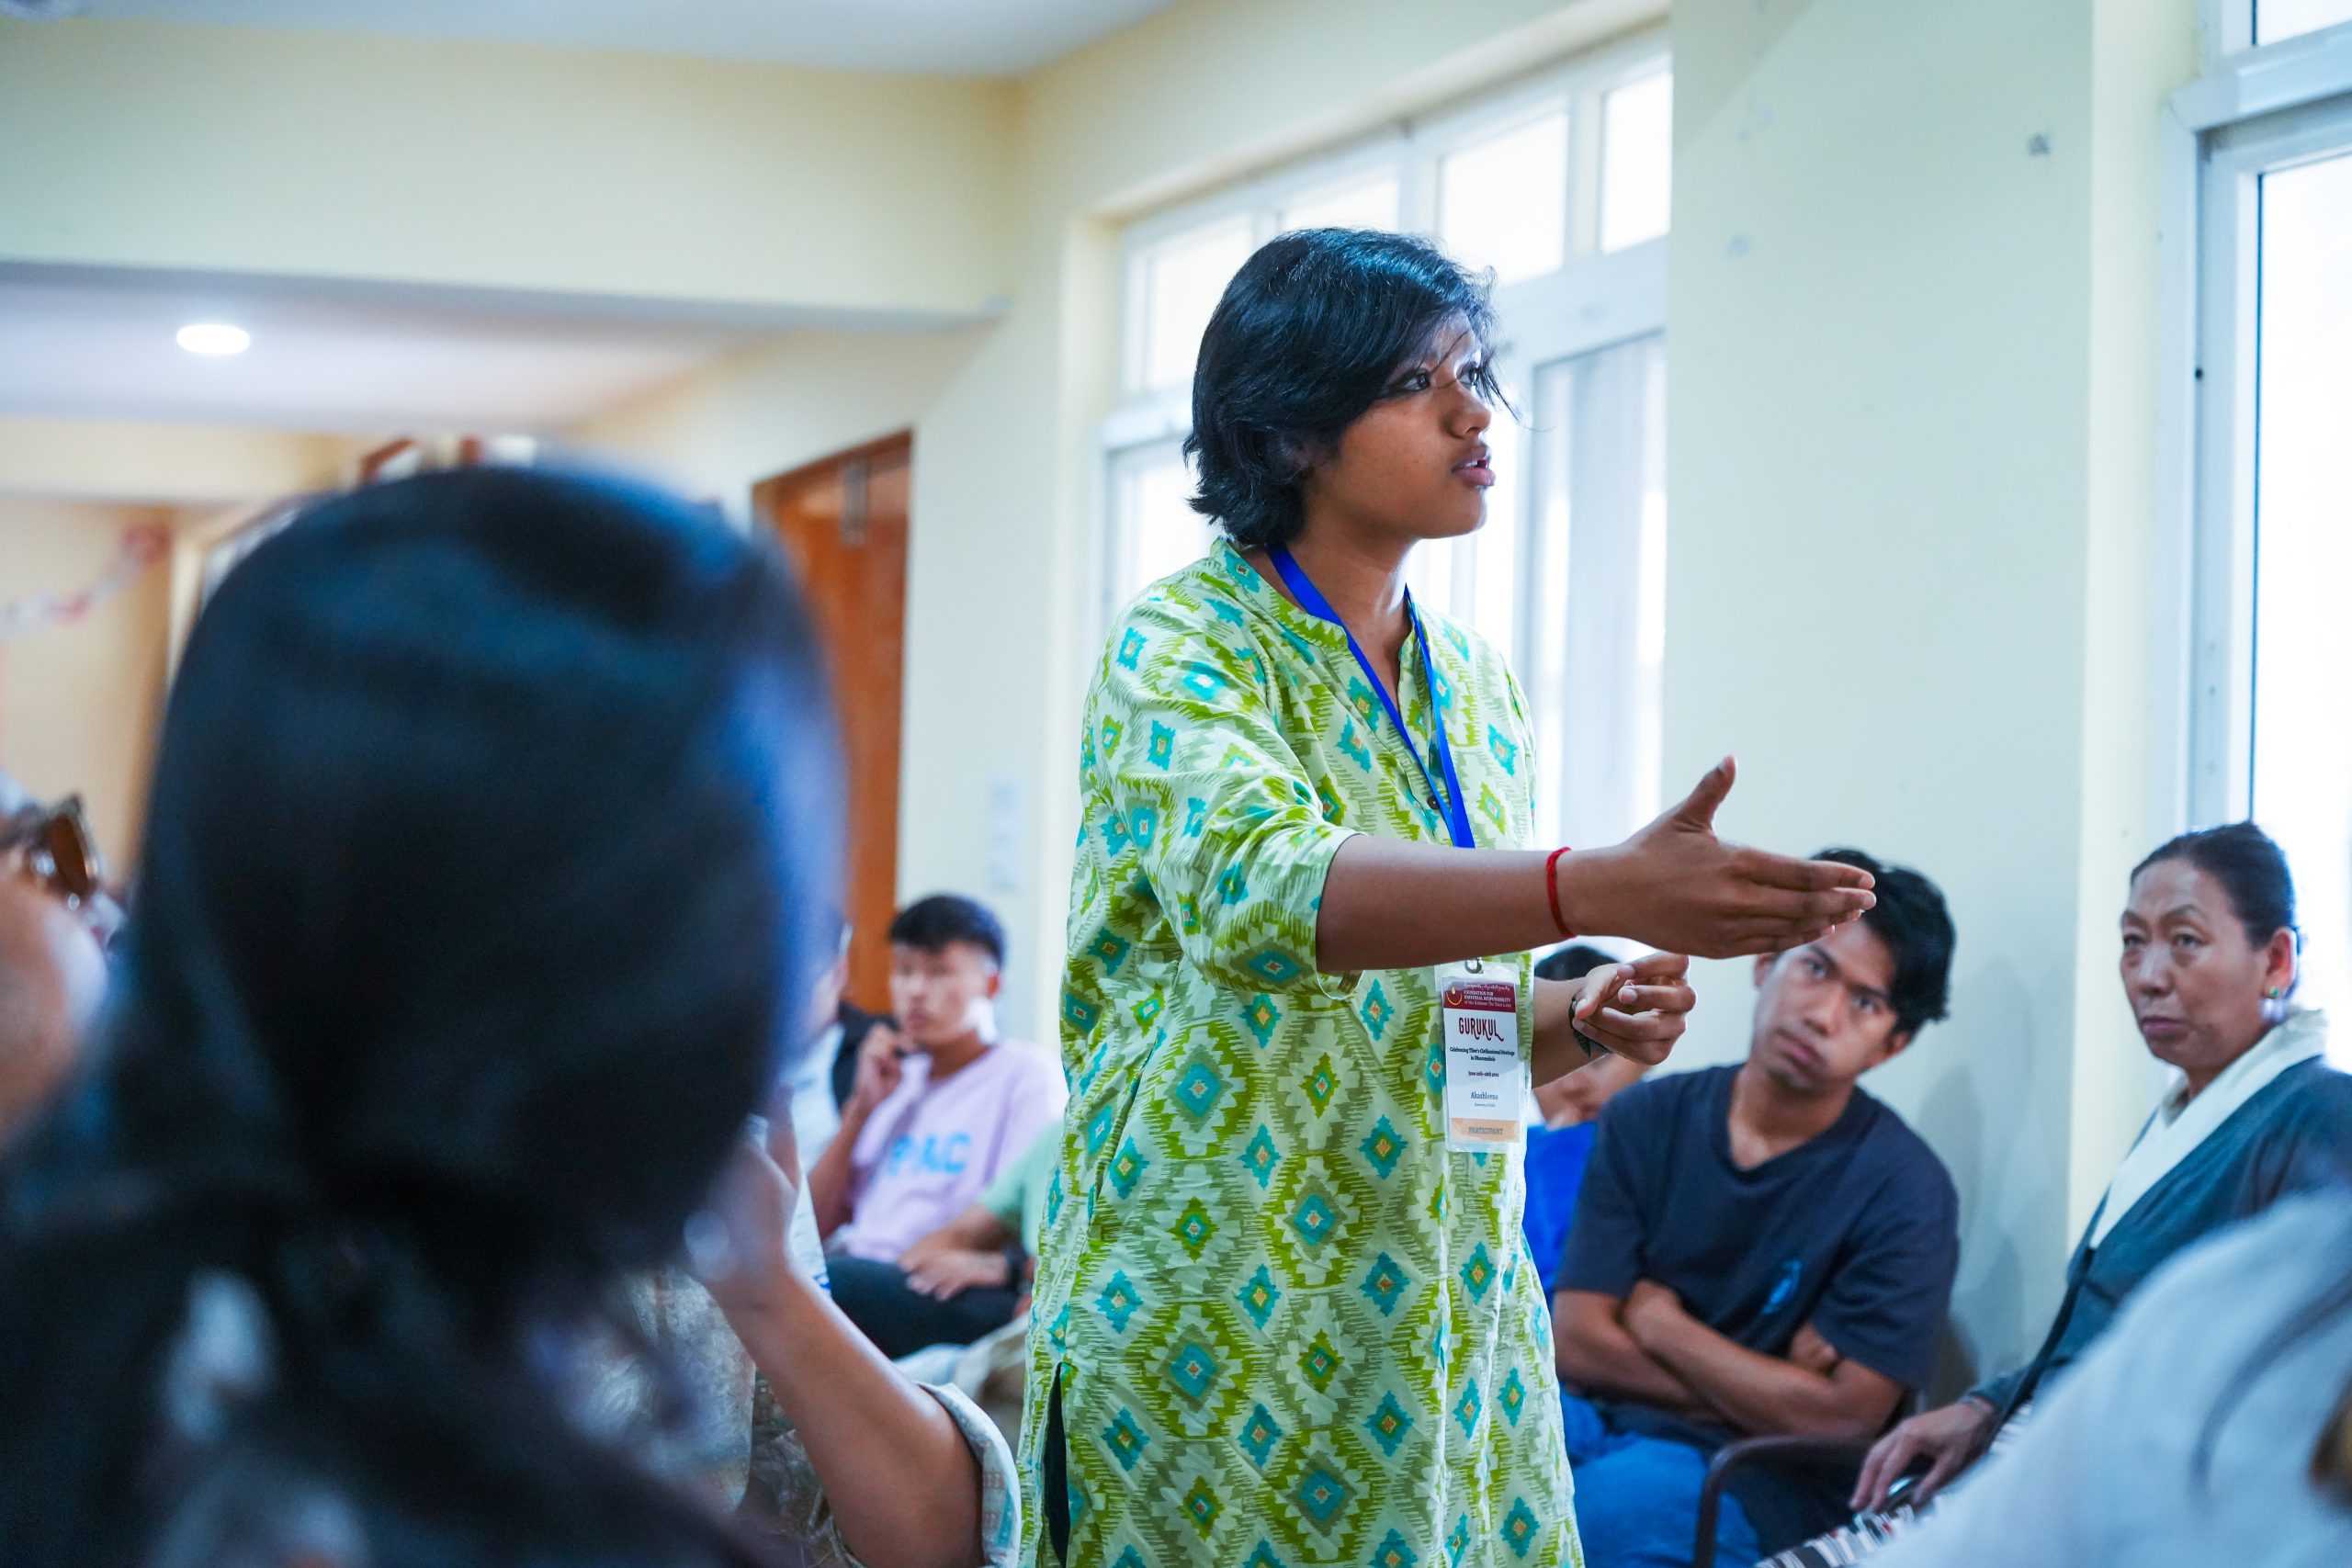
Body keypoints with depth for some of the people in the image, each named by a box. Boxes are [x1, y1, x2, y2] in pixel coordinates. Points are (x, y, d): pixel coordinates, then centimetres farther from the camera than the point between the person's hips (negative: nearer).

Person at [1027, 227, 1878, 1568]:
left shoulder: (1483, 691, 12)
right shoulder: (1186, 643, -8)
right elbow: (1253, 887, -30)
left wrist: (1582, 1019, -2)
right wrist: (1603, 889, -42)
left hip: (1446, 1327, 6)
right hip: (1210, 1326, -6)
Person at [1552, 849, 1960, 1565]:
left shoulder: (1904, 1190, -8)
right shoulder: (1646, 1121, 5)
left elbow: (1840, 1419, -13)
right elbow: (1579, 1342, -1)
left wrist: (1658, 1322, -4)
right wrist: (1760, 1391, -9)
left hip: (1762, 1479, -4)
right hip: (1603, 1422, 5)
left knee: (1612, 1499, -37)